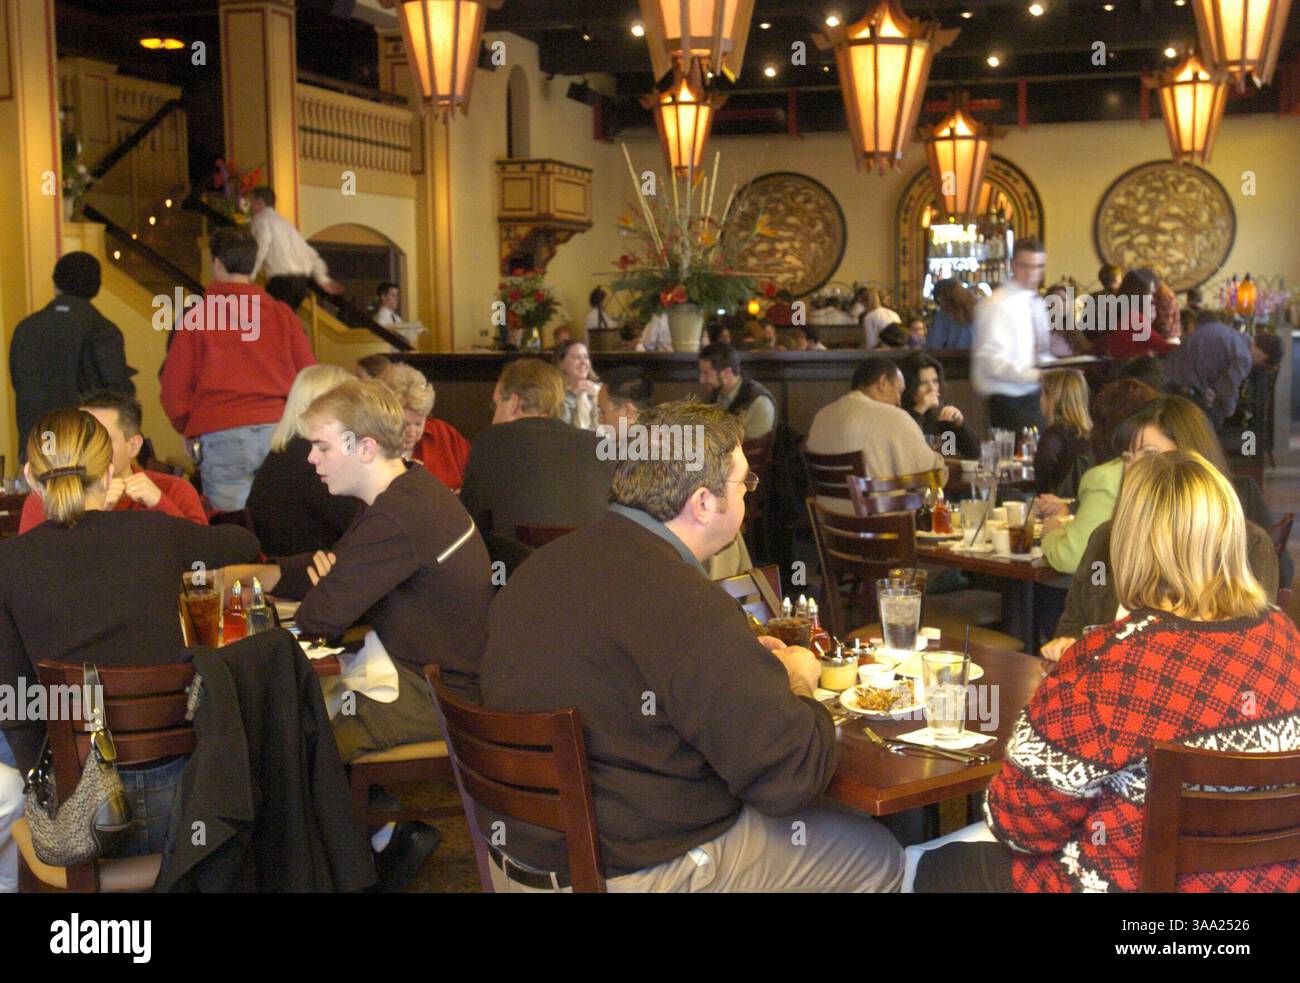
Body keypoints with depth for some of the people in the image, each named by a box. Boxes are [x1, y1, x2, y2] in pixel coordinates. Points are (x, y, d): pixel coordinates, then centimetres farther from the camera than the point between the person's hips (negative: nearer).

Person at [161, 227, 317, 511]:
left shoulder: (196, 317, 3)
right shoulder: (283, 314, 9)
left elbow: (174, 388, 2)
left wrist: (190, 429, 18)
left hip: (221, 437, -2)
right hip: (279, 430, 2)